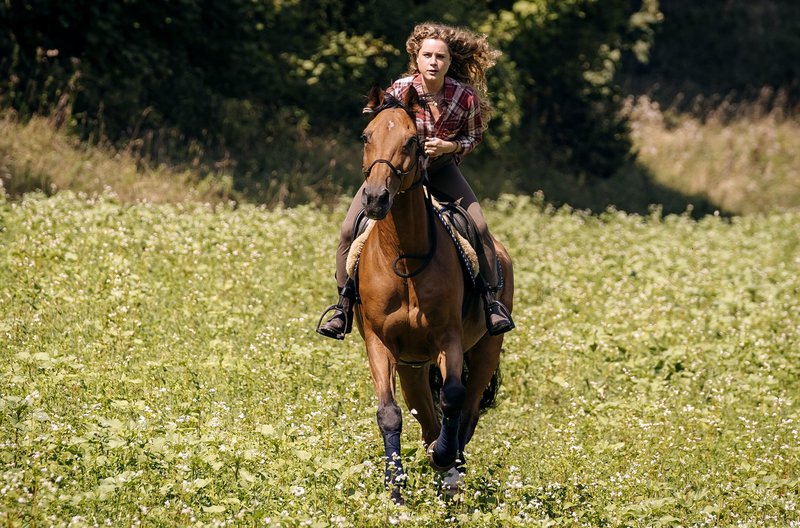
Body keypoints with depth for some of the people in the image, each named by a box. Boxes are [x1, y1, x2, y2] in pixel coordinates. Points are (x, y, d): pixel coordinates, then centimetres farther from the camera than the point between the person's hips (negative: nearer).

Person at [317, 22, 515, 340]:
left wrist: (449, 146, -24)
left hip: (440, 168, 1)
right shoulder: (399, 91, -24)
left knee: (479, 226, -17)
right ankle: (343, 306, 2)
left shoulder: (465, 97, -22)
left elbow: (474, 137, -4)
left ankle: (492, 302, -3)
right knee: (349, 230, -13)